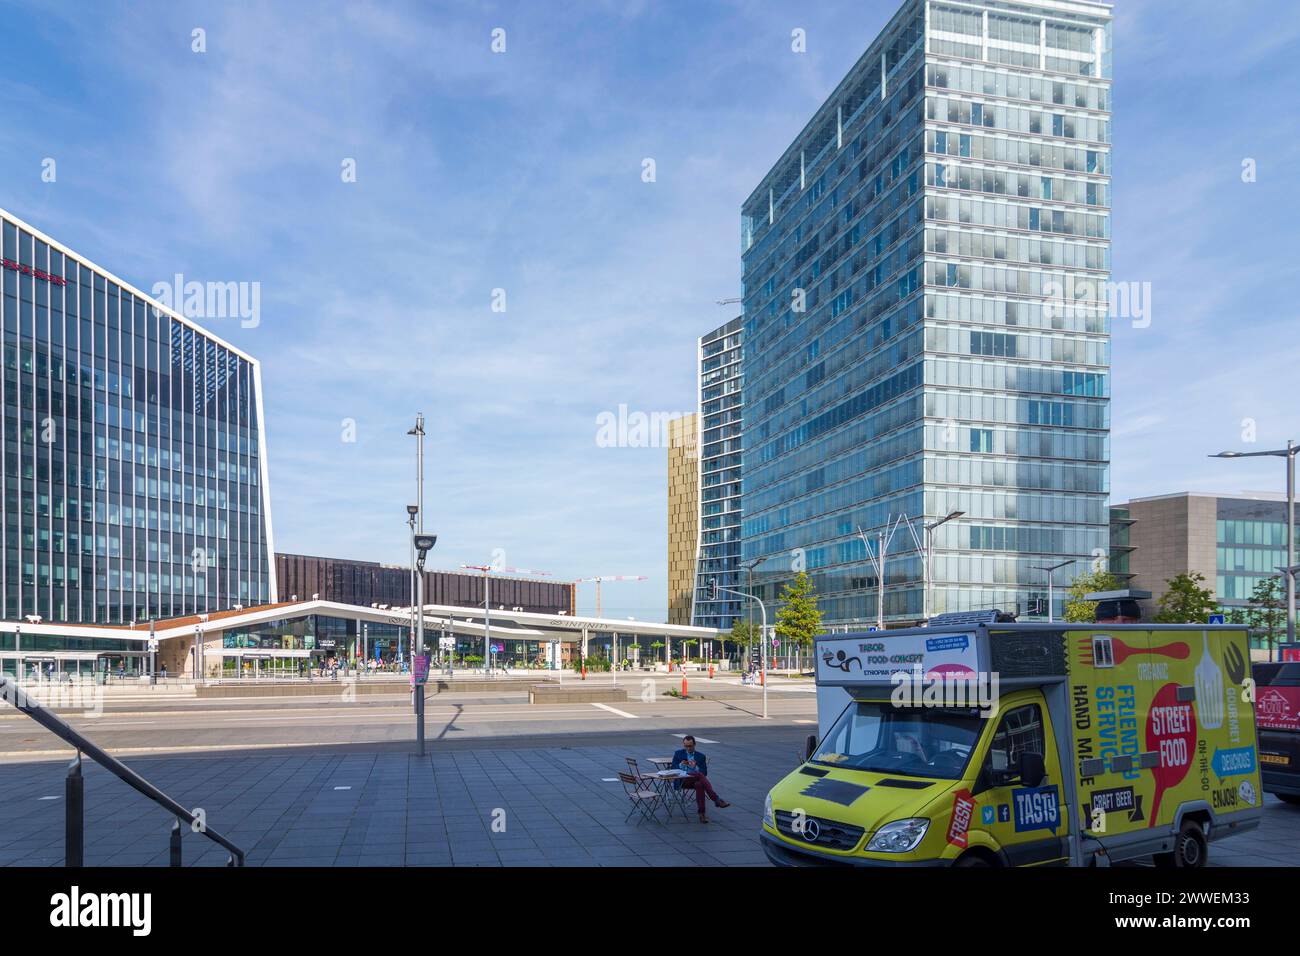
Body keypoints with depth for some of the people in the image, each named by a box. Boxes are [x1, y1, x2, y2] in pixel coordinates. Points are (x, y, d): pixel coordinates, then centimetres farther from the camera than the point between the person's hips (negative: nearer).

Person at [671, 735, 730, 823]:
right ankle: (716, 799, -42)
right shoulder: (678, 754, 17)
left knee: (699, 784, -39)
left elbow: (704, 773, 6)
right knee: (699, 775, -34)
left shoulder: (701, 756, 17)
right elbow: (673, 768, 8)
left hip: (696, 780, 2)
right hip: (682, 780, -2)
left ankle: (701, 814, -42)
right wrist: (681, 765, -11)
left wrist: (695, 767, -12)